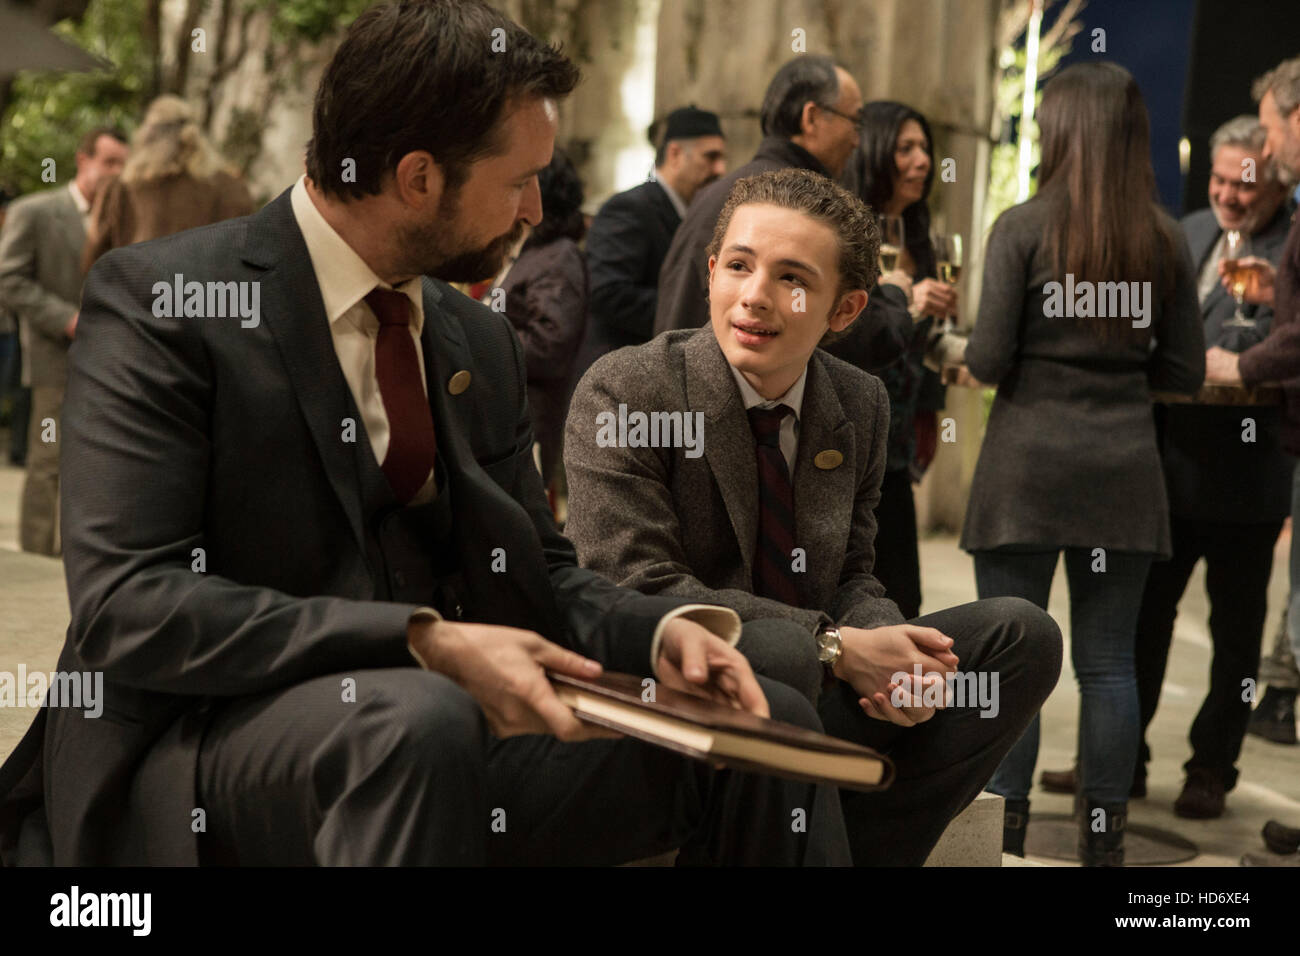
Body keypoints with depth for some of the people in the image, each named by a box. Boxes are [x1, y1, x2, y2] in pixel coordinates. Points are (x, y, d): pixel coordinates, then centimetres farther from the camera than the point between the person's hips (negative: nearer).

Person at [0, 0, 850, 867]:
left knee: (770, 726, -5)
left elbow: (540, 571, 15)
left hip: (452, 724, 6)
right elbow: (124, 604, -19)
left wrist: (661, 632, -8)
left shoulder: (483, 342, 11)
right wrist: (426, 646, -27)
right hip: (204, 754, -6)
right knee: (413, 716, -38)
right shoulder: (157, 301, -10)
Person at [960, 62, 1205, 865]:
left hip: (1027, 466, -3)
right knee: (1109, 661, 8)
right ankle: (1104, 839, 14)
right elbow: (1186, 371, 6)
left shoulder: (1024, 227, -6)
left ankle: (1004, 835, 5)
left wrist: (966, 347, 13)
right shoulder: (1166, 239, 4)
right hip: (1124, 469, 3)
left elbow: (988, 360, -9)